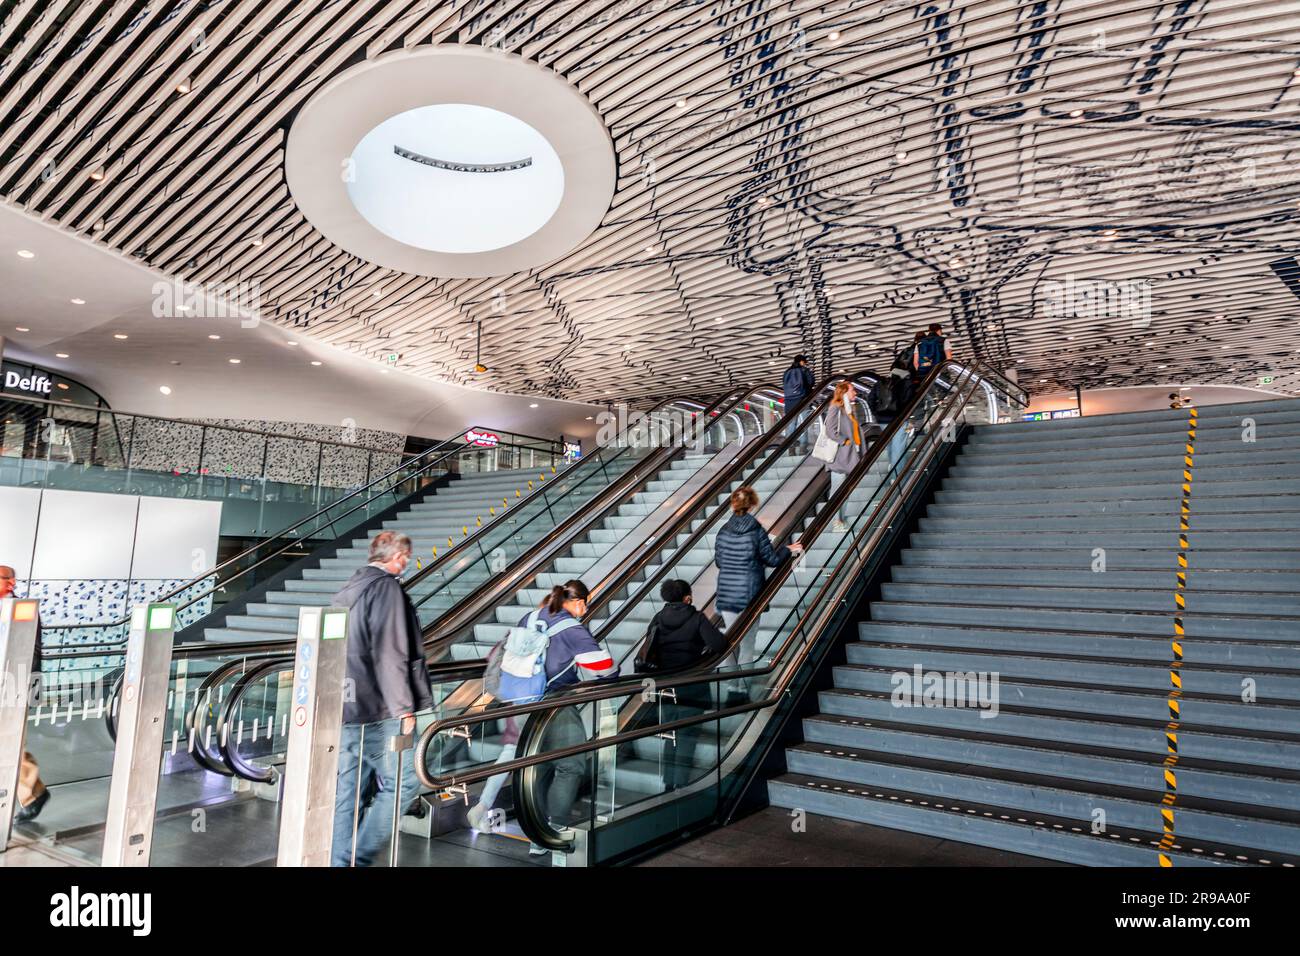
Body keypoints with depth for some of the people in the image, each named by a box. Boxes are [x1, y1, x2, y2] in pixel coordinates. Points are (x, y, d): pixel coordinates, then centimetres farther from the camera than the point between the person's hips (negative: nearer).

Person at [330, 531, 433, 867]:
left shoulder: (349, 590, 16)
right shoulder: (386, 587, -11)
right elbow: (390, 654, -18)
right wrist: (404, 708, -15)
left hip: (344, 708, 9)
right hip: (378, 711, -9)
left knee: (349, 791, 13)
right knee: (402, 783, 1)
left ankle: (339, 859, 17)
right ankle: (358, 857, 0)